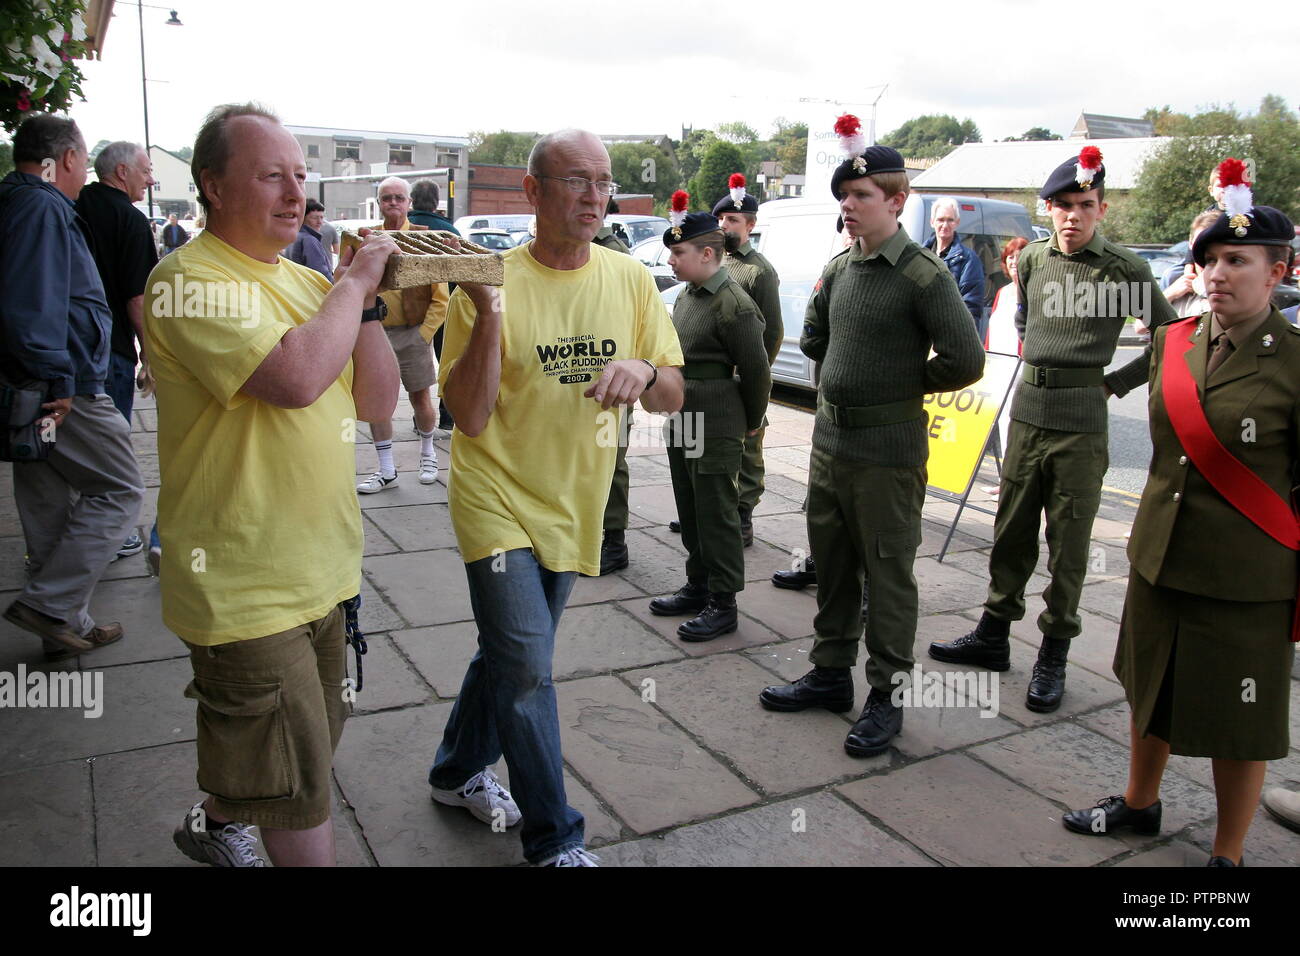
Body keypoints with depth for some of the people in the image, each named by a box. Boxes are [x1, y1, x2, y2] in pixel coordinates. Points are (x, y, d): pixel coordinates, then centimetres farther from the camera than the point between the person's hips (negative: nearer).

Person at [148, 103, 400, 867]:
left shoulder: (305, 281, 9)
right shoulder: (192, 282, -16)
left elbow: (377, 402, 6)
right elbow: (297, 376, -32)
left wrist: (364, 301, -6)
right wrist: (355, 282, -17)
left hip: (320, 570, 9)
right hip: (247, 588, -8)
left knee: (308, 742, 27)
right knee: (301, 802, 0)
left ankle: (216, 823, 53)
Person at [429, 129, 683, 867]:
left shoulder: (630, 280, -1)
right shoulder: (494, 282, -12)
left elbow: (672, 398, -1)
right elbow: (471, 417, -16)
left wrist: (646, 373, -23)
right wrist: (487, 315, -27)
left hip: (575, 507, 5)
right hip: (500, 501, -4)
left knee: (512, 652, 19)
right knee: (528, 668, -6)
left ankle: (461, 771, 44)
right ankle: (555, 841, 13)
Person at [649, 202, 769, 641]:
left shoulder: (733, 304, -17)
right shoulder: (686, 296, 10)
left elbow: (756, 371, -13)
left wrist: (751, 423, -2)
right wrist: (672, 414, 19)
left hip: (716, 428, -9)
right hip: (680, 420, 9)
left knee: (717, 514, -1)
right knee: (690, 511, 16)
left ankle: (723, 604, 10)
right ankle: (698, 586, 30)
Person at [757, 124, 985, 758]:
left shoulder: (924, 274, -13)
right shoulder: (838, 269, 7)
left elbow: (966, 361, -16)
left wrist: (907, 384, -3)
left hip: (888, 450, -7)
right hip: (829, 438, 7)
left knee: (887, 575, 4)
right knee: (831, 565, 16)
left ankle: (887, 696, 18)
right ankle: (831, 674, 32)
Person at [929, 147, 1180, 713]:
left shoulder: (1125, 269, -6)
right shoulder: (1032, 258, 7)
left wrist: (1118, 382, -1)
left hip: (1080, 422, -4)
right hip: (1027, 411, 5)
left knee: (1068, 545, 2)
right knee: (1011, 532, 12)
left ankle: (1054, 656, 13)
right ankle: (993, 634, 24)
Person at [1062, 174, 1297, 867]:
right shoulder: (1171, 342, 3)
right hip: (1158, 560, 5)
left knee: (1240, 719, 10)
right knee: (1149, 689, 21)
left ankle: (1228, 853, 30)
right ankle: (1139, 802, 44)